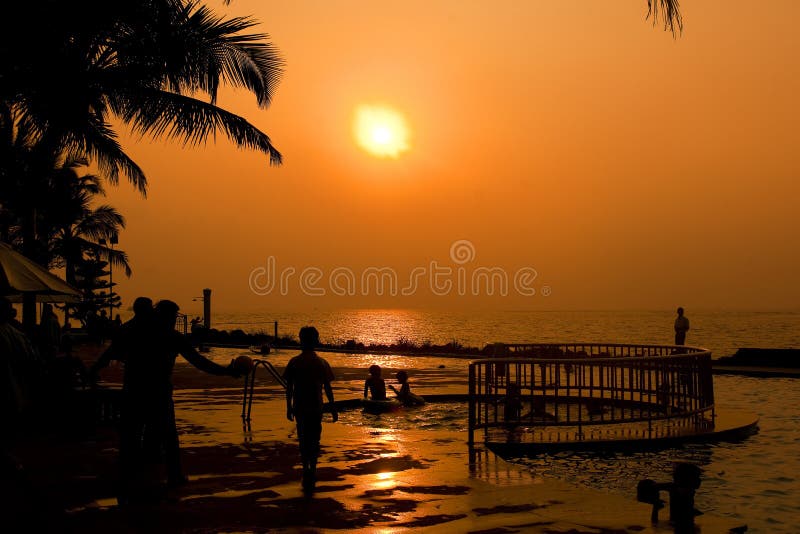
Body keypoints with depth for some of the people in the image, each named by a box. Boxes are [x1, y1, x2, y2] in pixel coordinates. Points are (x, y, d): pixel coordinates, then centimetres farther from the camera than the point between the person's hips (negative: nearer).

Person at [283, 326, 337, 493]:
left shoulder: (294, 362, -2)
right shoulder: (321, 363, -4)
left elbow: (289, 387, 0)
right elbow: (327, 388, -2)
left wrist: (289, 407, 9)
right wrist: (333, 408, 6)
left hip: (299, 408, 1)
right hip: (315, 407, -1)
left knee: (303, 440, 13)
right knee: (314, 440, 8)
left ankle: (306, 470, 12)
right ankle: (312, 470, -6)